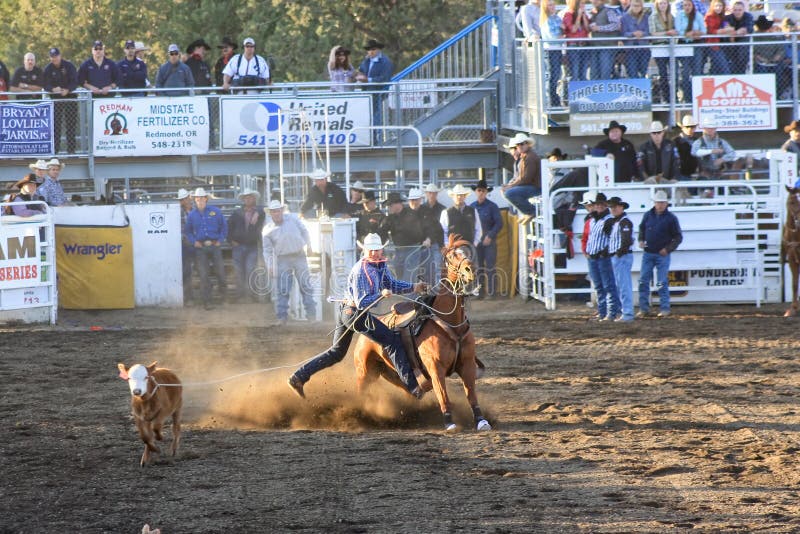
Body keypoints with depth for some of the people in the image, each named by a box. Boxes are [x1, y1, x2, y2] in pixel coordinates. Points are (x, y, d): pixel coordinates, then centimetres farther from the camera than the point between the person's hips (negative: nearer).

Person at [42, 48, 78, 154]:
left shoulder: (69, 66, -5)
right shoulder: (48, 69, -1)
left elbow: (75, 82, -9)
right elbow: (46, 85, -6)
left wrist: (67, 90, -28)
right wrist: (53, 89, -28)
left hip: (70, 96, -1)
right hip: (56, 99, 1)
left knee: (71, 124, 0)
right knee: (55, 124, -3)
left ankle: (71, 148, 4)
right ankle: (55, 148, 0)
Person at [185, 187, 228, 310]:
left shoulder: (216, 211, 3)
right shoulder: (192, 215, 6)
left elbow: (224, 227, 9)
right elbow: (188, 231, 13)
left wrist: (220, 240, 0)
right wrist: (194, 241, -2)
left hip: (214, 245, 0)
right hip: (200, 247, 0)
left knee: (220, 271, -1)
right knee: (203, 275, -2)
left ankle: (222, 292, 27)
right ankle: (206, 301, 3)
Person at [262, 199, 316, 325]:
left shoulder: (293, 218, 0)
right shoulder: (268, 230, -2)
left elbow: (304, 231, 13)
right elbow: (267, 250, 2)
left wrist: (308, 244, 10)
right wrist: (269, 267, -4)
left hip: (299, 257, 1)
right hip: (283, 259, -1)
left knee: (306, 286, 1)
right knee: (283, 290, -4)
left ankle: (311, 314, 6)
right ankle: (282, 316, 0)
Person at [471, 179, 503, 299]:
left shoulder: (492, 206, -2)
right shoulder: (471, 207, 10)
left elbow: (499, 223, -4)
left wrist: (490, 236, -13)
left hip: (489, 241, -4)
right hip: (476, 242, 4)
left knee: (490, 266, -6)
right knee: (478, 267, 6)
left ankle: (491, 292, -5)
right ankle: (480, 292, 10)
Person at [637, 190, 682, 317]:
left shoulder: (671, 218, -5)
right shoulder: (648, 215, 6)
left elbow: (678, 237, -1)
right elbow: (641, 228, 22)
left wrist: (668, 249, -12)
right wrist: (641, 240, 4)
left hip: (662, 254, -4)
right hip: (648, 253, 4)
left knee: (662, 283, -3)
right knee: (643, 281, 2)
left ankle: (664, 308, 5)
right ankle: (643, 308, 9)